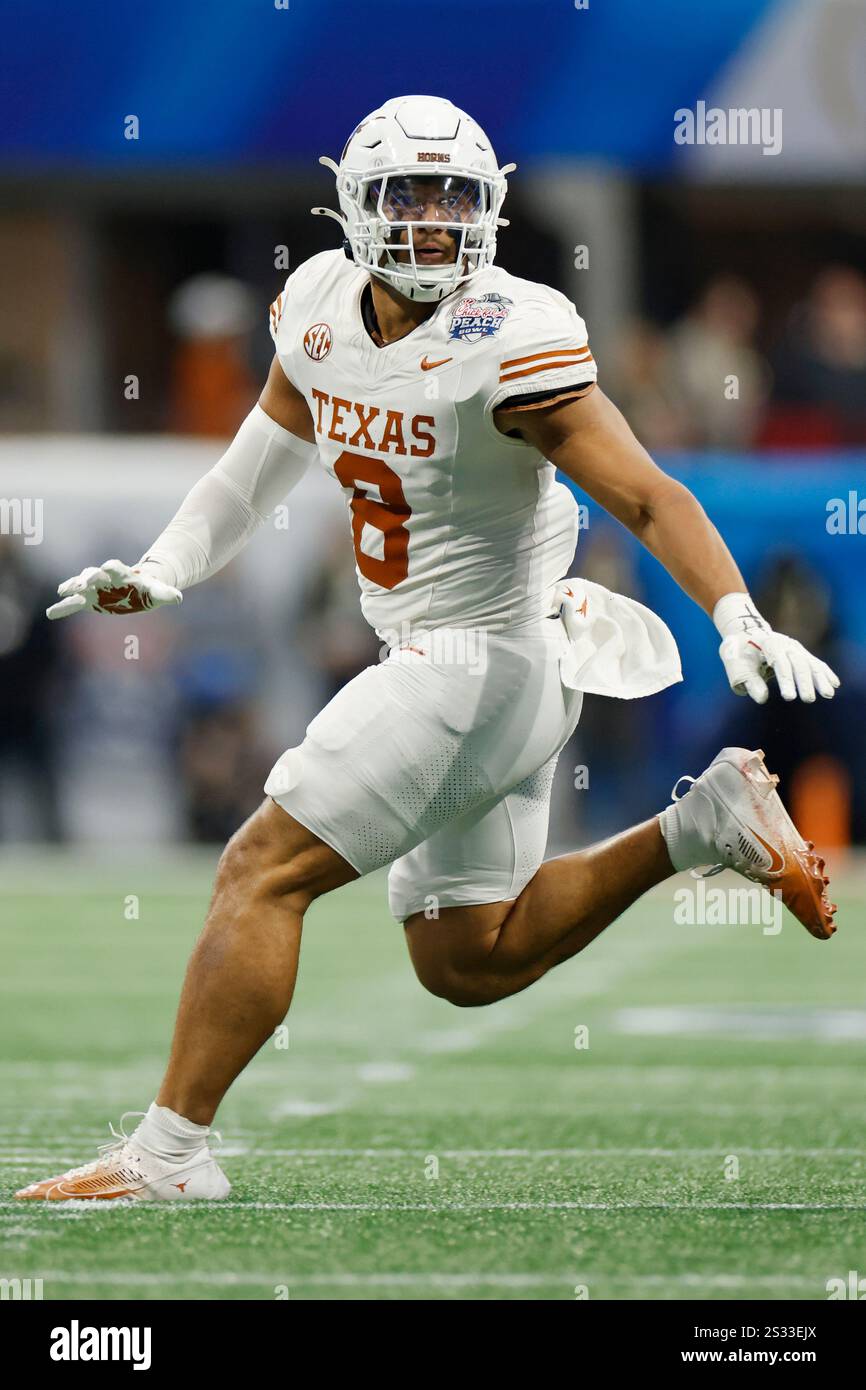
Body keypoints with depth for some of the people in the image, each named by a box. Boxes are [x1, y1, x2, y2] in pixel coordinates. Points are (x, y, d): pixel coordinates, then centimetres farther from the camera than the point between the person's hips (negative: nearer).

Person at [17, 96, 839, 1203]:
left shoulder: (508, 344, -20)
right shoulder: (322, 304, 2)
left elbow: (648, 498, -21)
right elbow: (269, 450, 21)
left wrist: (738, 621, -35)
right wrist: (164, 571, 13)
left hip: (479, 664, -9)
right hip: (434, 664, 9)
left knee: (261, 871, -10)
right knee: (469, 965, 17)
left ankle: (170, 1152, -4)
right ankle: (708, 824, 18)